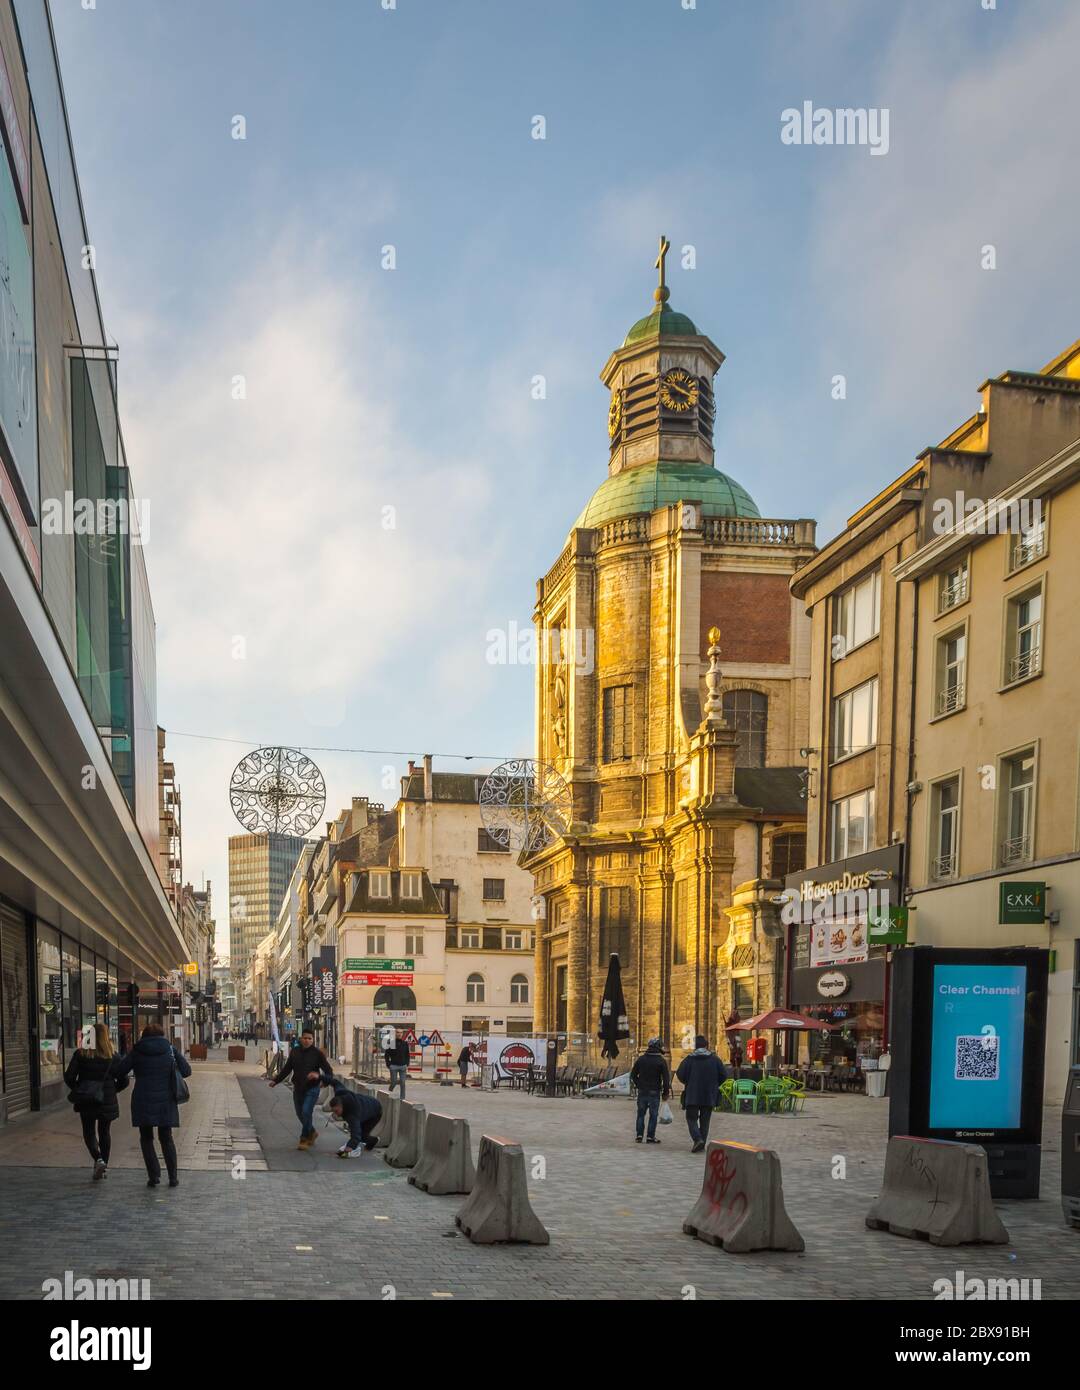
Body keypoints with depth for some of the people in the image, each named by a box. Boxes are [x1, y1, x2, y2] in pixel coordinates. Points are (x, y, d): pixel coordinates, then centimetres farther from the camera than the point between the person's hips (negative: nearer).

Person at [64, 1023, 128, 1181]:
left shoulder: (81, 1055, -6)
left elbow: (69, 1076, -9)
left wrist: (77, 1089, 8)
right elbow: (123, 1081, -2)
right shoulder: (113, 1057, -3)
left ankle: (98, 1159, -14)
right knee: (104, 1132, 16)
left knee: (89, 1132, 9)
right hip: (107, 1102, 1)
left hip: (86, 1102, -1)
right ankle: (104, 1166, 17)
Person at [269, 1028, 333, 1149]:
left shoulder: (317, 1053, -6)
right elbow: (286, 1069, 15)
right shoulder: (294, 1052, 5)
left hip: (312, 1089, -4)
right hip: (297, 1089, 4)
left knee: (306, 1112, -16)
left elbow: (329, 1072, -7)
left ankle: (304, 1139, -4)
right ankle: (312, 1133, 33)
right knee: (300, 1114, 10)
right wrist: (275, 1080, 7)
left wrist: (319, 1076, -27)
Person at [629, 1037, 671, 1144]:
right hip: (654, 1093, -3)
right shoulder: (661, 1061, -7)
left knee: (641, 1114, 12)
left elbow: (633, 1075, 8)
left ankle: (639, 1135, 8)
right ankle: (651, 1136, 4)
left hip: (642, 1092, 3)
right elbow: (666, 1078, -8)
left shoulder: (641, 1059, 3)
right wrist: (666, 1092, 1)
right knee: (653, 1115, 5)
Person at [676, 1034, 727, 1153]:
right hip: (709, 1097, 2)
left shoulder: (689, 1059, -6)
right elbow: (724, 1075, -1)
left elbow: (680, 1074, -9)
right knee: (705, 1120, 13)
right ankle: (702, 1144, 12)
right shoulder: (714, 1059, 0)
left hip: (692, 1095, -2)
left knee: (691, 1118, 7)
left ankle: (697, 1139, -14)